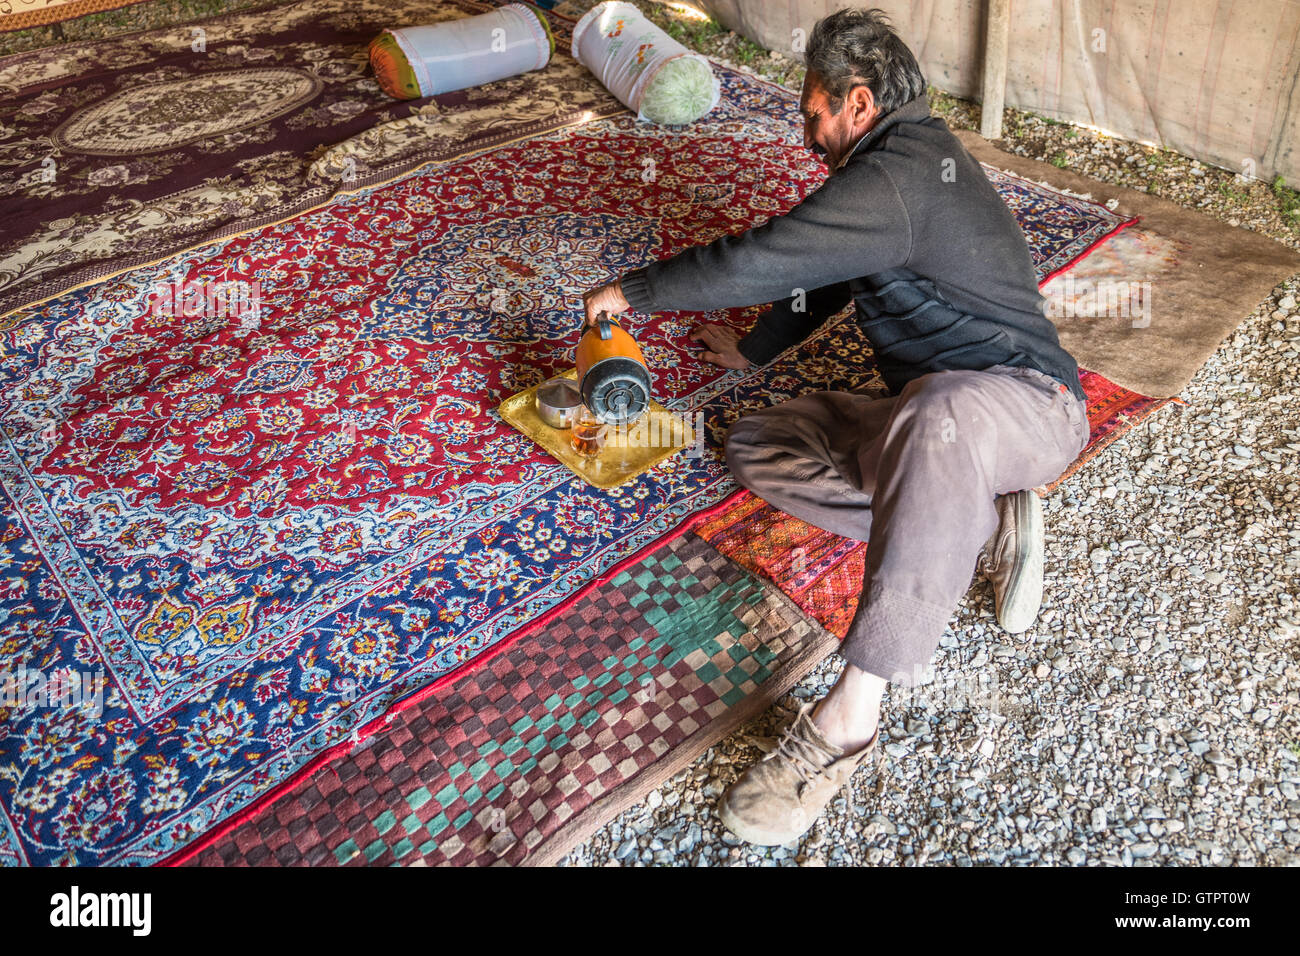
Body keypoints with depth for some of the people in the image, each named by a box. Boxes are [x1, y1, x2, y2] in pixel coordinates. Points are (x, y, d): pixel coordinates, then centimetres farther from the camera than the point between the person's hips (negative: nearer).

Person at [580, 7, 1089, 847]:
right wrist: (750, 351, 37)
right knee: (758, 449, -1)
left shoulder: (896, 178, -18)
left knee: (937, 411, -46)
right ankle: (982, 529, -5)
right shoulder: (908, 160, 16)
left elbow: (759, 260, -22)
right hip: (929, 420, 10)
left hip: (1026, 404, -10)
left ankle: (849, 719, -45)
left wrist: (634, 292, -7)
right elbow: (815, 276, 27)